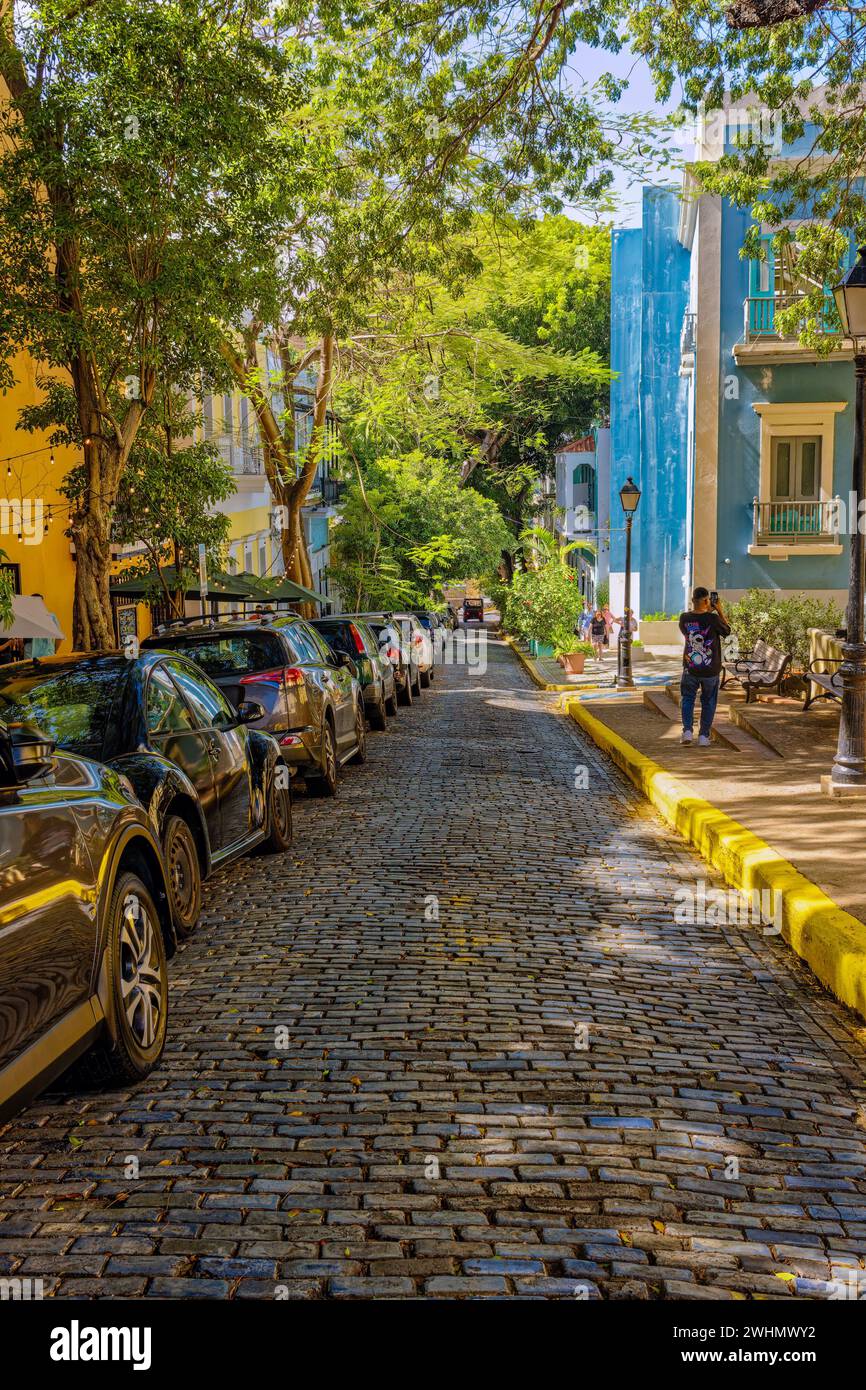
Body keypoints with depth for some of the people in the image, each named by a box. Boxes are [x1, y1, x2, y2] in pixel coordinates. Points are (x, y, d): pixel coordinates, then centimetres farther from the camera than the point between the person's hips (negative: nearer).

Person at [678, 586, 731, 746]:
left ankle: (687, 730, 1)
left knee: (687, 698, 18)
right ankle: (703, 736, 13)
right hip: (711, 670, -2)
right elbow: (727, 631, 1)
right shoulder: (713, 619, -17)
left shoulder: (684, 618, -9)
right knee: (708, 702, 14)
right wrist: (720, 611, 4)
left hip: (690, 668, 2)